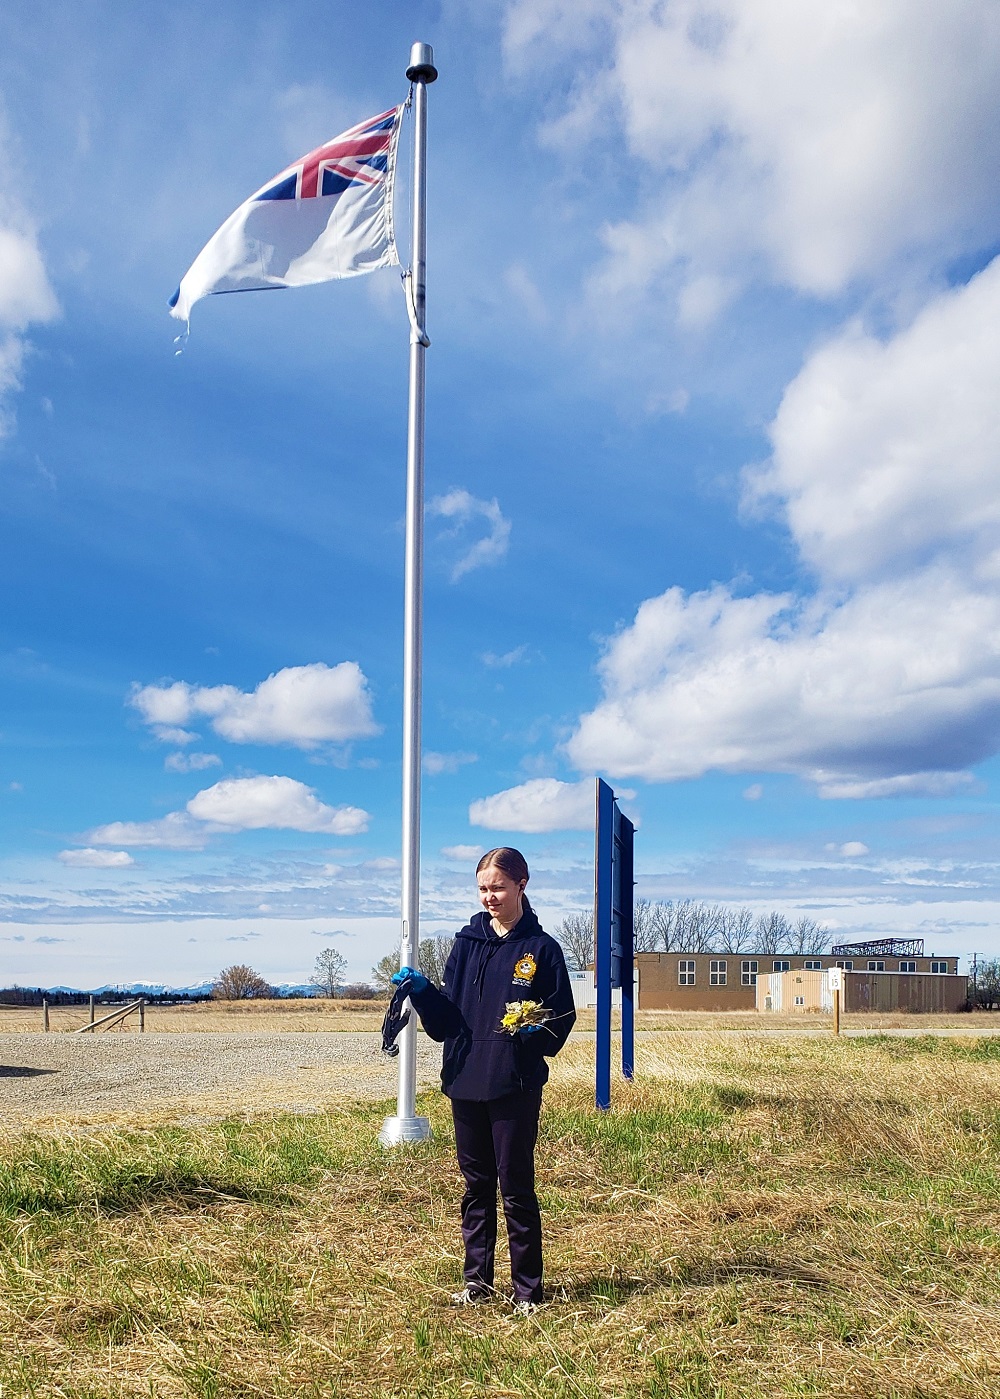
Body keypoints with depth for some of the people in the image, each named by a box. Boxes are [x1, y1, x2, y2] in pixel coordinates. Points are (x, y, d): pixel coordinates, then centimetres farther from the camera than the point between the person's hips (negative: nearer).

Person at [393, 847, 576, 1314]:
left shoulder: (542, 948, -3)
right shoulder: (467, 943, 7)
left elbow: (562, 1019, -2)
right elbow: (447, 1017, 6)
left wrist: (538, 1030, -21)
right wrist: (422, 989, -10)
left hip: (516, 1086, -4)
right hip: (465, 1082, 4)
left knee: (516, 1188, 3)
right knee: (476, 1186, 14)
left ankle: (527, 1289, 15)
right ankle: (477, 1280, 26)